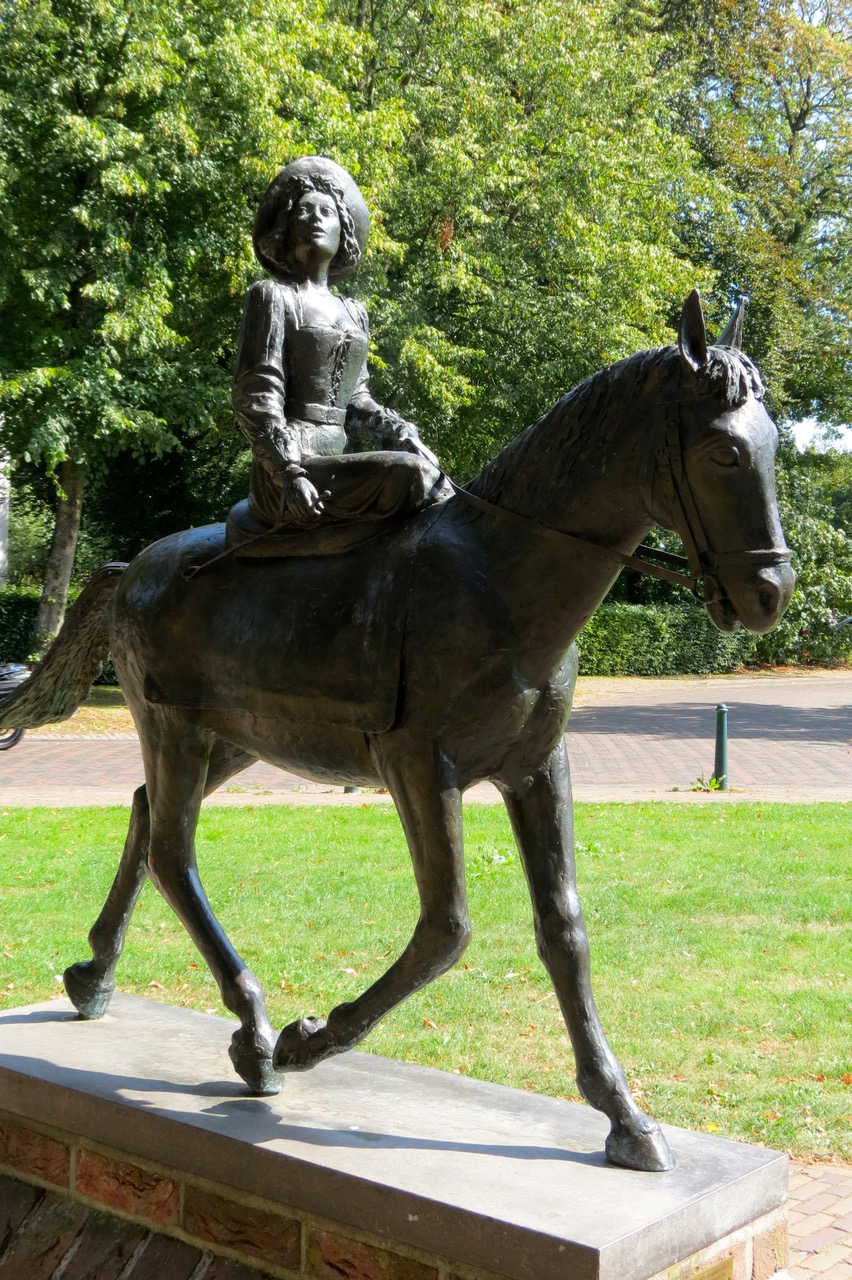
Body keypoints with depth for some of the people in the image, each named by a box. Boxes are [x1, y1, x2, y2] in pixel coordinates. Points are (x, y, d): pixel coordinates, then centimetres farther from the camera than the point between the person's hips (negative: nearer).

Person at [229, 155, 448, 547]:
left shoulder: (353, 313, 21)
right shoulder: (273, 297, 1)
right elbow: (255, 399, -8)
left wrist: (400, 434, -2)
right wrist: (290, 473, -21)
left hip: (341, 463, 7)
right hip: (292, 468, -7)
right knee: (410, 473, -27)